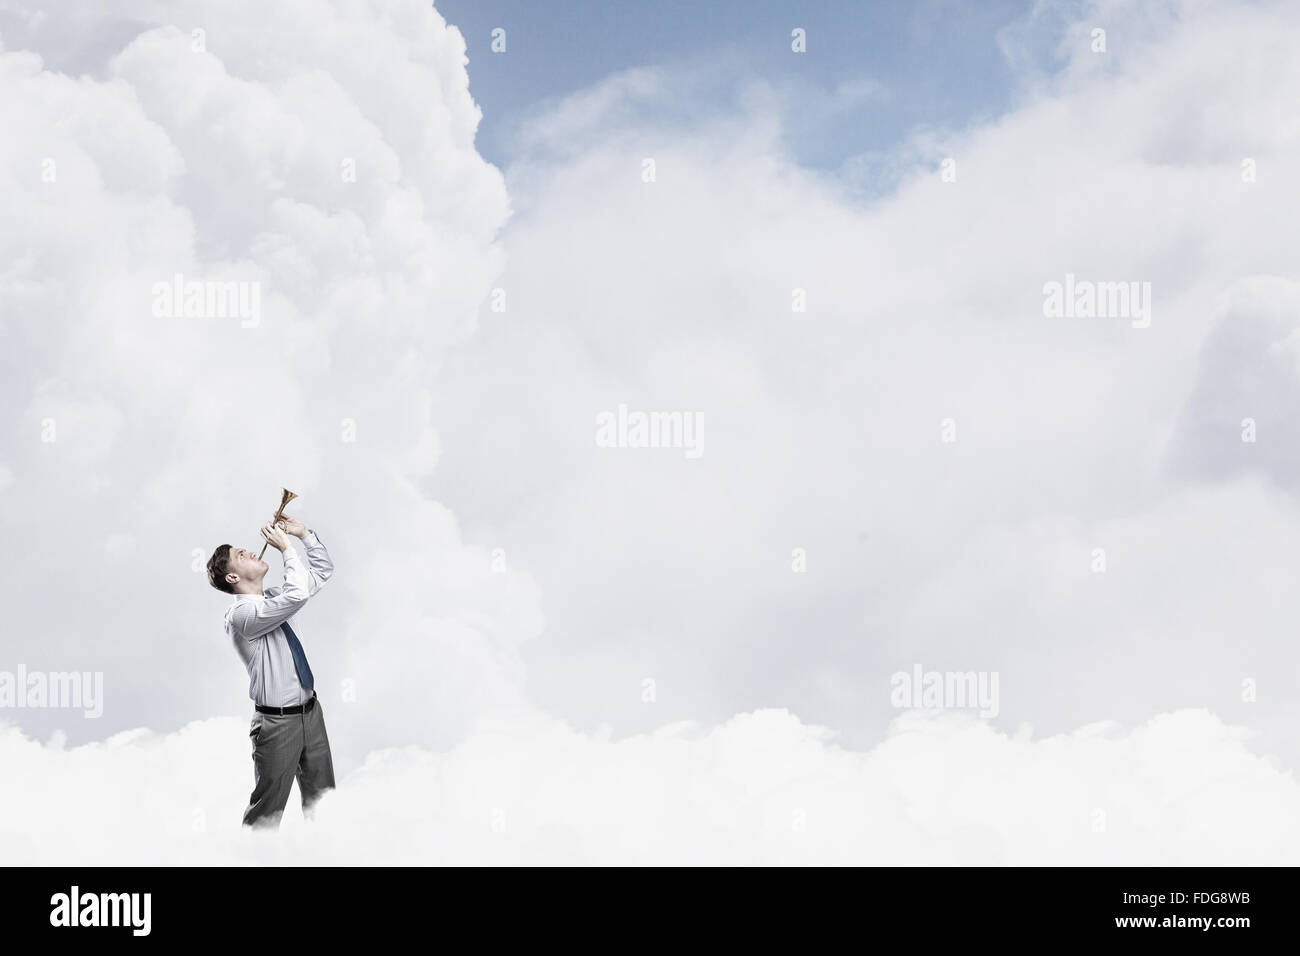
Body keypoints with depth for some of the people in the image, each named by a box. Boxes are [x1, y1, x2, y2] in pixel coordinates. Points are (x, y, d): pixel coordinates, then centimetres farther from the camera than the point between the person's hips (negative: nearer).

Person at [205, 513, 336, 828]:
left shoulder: (273, 599, 7)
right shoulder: (240, 614, -20)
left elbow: (323, 571, 17)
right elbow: (298, 594, -33)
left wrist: (304, 534, 3)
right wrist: (286, 548, -21)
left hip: (310, 711, 8)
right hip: (278, 722, -8)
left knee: (321, 801, 17)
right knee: (267, 812, 0)